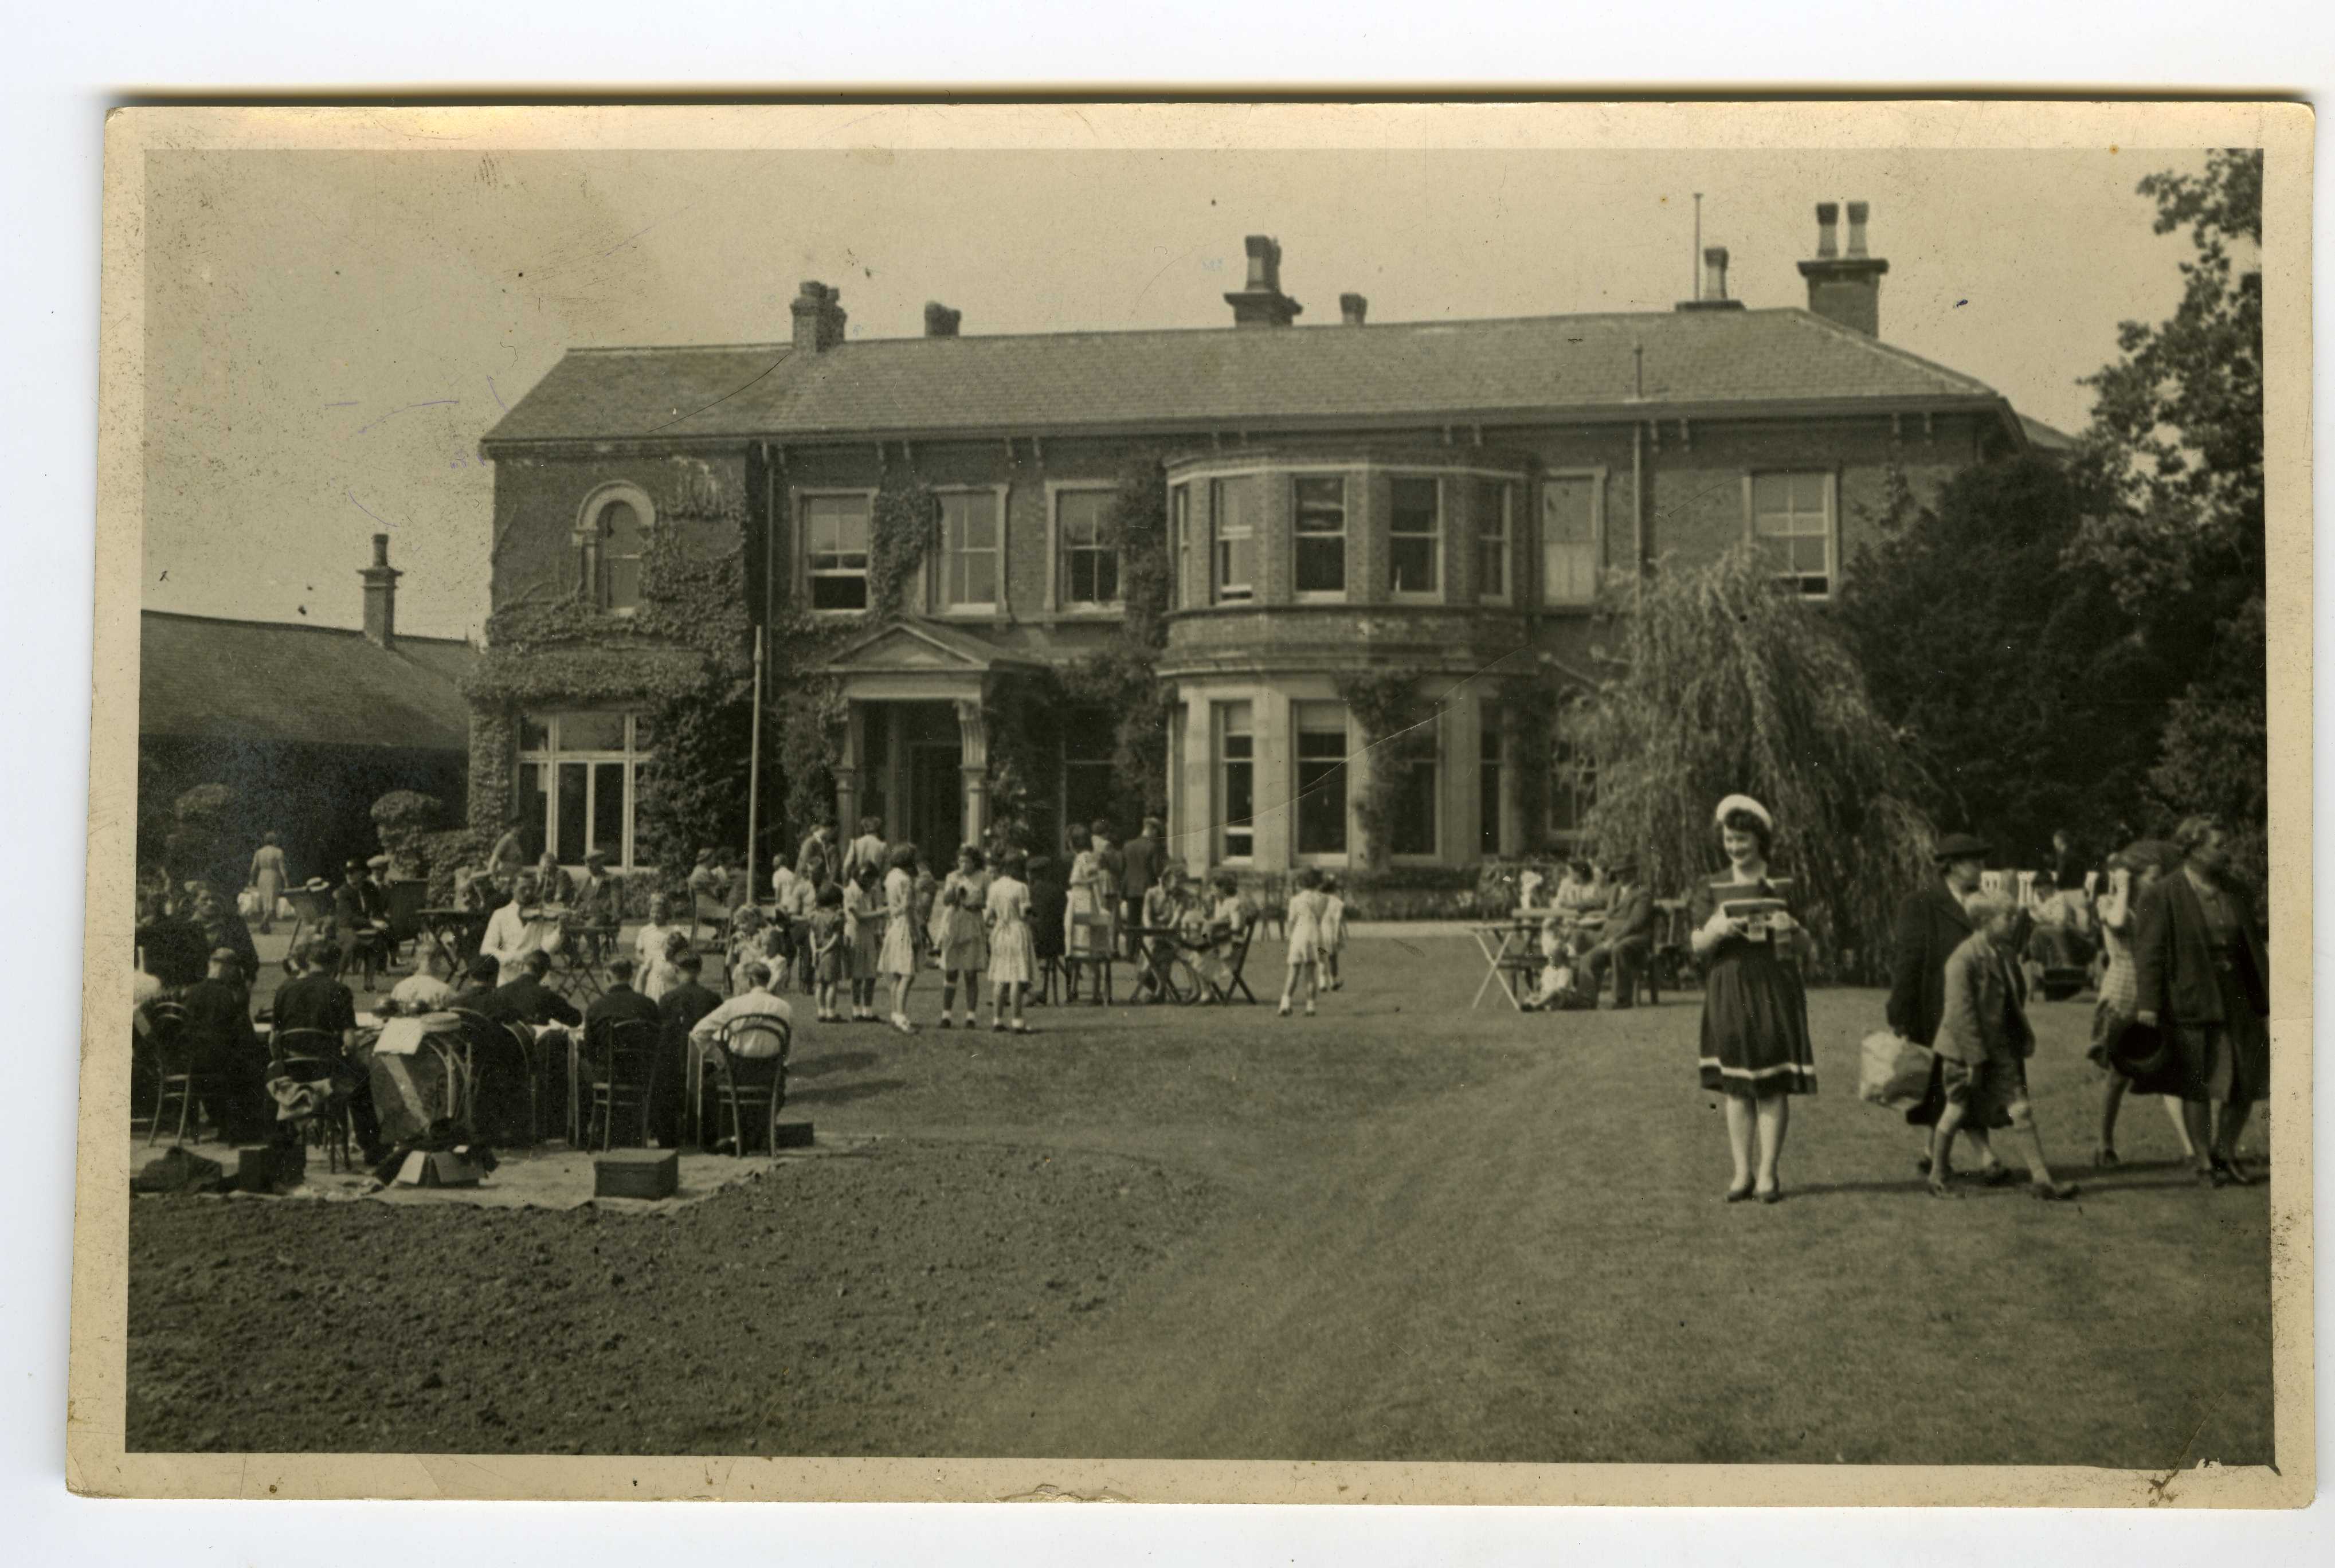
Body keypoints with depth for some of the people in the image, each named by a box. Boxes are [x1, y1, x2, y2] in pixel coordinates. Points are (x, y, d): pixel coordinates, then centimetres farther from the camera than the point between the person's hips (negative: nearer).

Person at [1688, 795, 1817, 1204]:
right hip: (1729, 994, 1)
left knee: (1774, 1086, -4)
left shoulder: (1782, 887, 7)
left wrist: (1791, 928, -13)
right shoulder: (1712, 891, 7)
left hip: (1775, 991, -1)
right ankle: (1742, 1173, 8)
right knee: (1735, 1087, 2)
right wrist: (1714, 932, -19)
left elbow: (1805, 944, 9)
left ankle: (1768, 1172, 1)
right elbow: (1697, 946, 2)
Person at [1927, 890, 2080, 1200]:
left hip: (2001, 1047, 6)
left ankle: (2041, 1178, 0)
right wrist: (1974, 1058, -21)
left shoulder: (2006, 954, 6)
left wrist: (2024, 1039, 11)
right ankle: (1938, 1177, 22)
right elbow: (1961, 1012, -20)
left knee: (2020, 1110, 0)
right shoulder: (1963, 959, -18)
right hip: (1966, 1048, -6)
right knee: (1956, 1111, 6)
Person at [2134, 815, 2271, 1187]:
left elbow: (2253, 947, 15)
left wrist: (2264, 997, 12)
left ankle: (2226, 1153, 24)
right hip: (2190, 1004, -5)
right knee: (2197, 1086, 3)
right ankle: (2205, 1161, 16)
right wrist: (2148, 1004, -17)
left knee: (2247, 1084, 6)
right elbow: (2149, 951, -11)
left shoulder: (2233, 890, 9)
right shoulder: (2163, 895, -8)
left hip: (2236, 1000, 5)